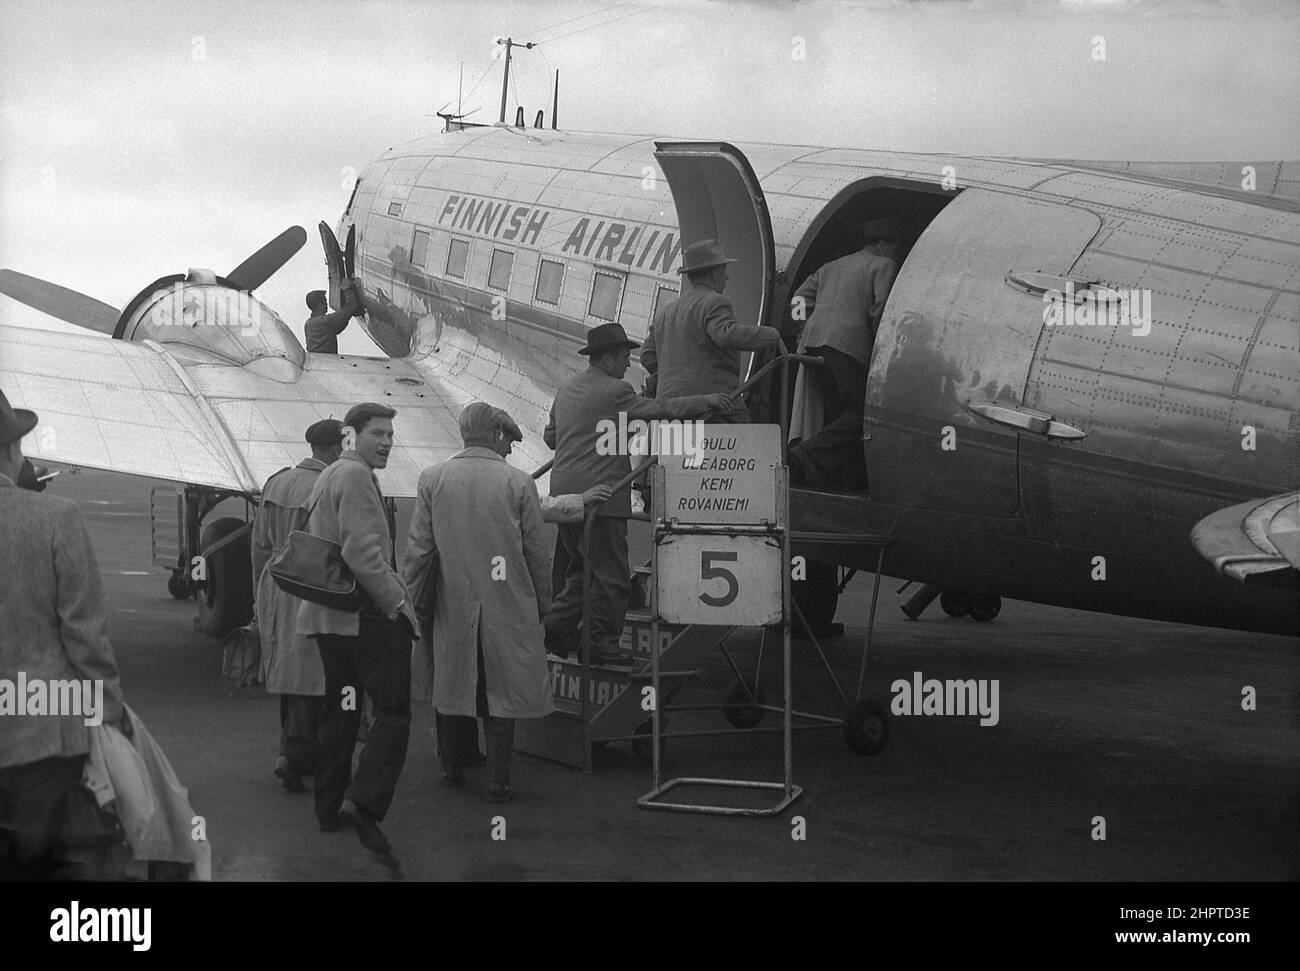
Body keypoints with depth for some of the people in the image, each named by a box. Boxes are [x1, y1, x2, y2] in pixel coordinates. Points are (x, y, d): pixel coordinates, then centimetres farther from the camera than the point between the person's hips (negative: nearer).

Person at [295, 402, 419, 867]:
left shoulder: (325, 477, 19)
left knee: (340, 712, 15)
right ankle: (364, 802, -20)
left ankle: (330, 809, 20)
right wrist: (397, 602, -15)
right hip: (367, 615, -10)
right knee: (393, 712, -9)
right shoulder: (355, 476, -12)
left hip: (328, 616, 10)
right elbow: (363, 553, -22)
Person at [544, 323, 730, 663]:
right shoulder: (614, 391, -10)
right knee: (611, 574, 0)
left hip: (563, 494, 8)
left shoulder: (566, 390, 16)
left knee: (583, 568, 20)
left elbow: (550, 436, 25)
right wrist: (706, 401, -5)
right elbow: (661, 409, -11)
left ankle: (556, 626, 11)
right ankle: (602, 644, 2)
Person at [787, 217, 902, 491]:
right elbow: (882, 306, -7)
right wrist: (880, 344, 3)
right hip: (850, 342, -7)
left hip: (812, 341, 8)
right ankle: (807, 456, -21)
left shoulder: (832, 266, 31)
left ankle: (850, 477, 7)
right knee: (860, 414, -5)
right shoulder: (883, 266, 9)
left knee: (838, 414, 13)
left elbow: (800, 297, 24)